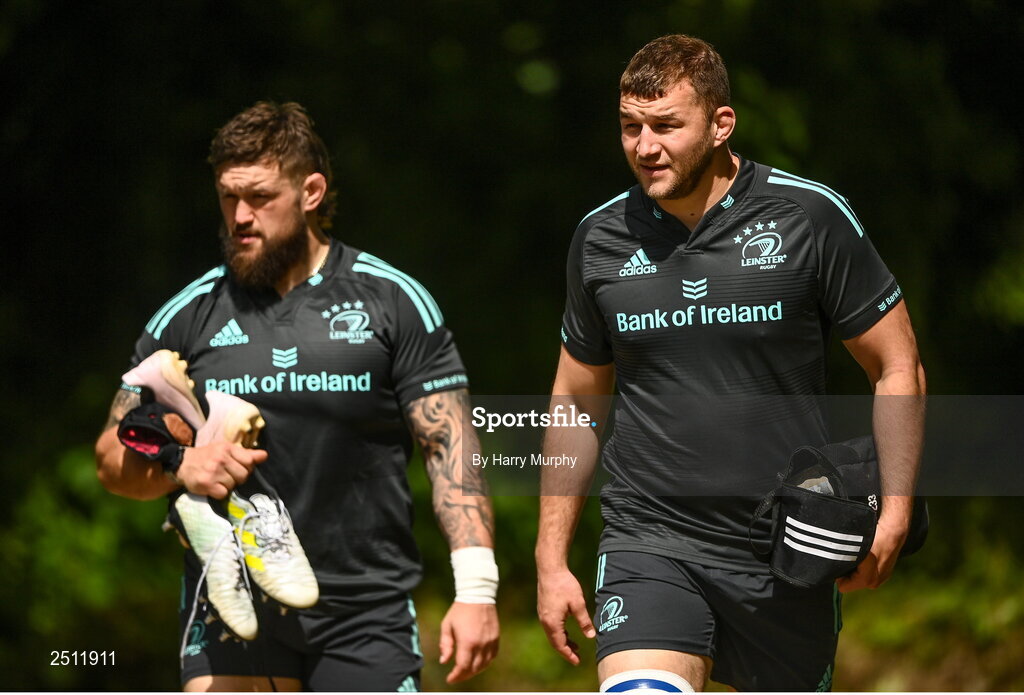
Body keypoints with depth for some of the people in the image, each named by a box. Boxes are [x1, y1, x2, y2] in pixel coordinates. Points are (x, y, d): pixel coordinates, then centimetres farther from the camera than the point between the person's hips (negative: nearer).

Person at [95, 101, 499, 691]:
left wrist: (476, 588, -11)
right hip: (232, 608, 1)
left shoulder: (394, 301, 2)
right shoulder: (190, 315, 8)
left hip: (367, 614, -1)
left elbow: (450, 446, -1)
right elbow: (114, 455, 13)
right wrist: (179, 464, -11)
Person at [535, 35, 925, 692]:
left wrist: (893, 515, -10)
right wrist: (552, 559, 12)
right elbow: (577, 402, 16)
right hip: (648, 545, 1)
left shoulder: (812, 217, -5)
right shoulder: (601, 238, 3)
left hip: (785, 557, 0)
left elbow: (899, 368, 1)